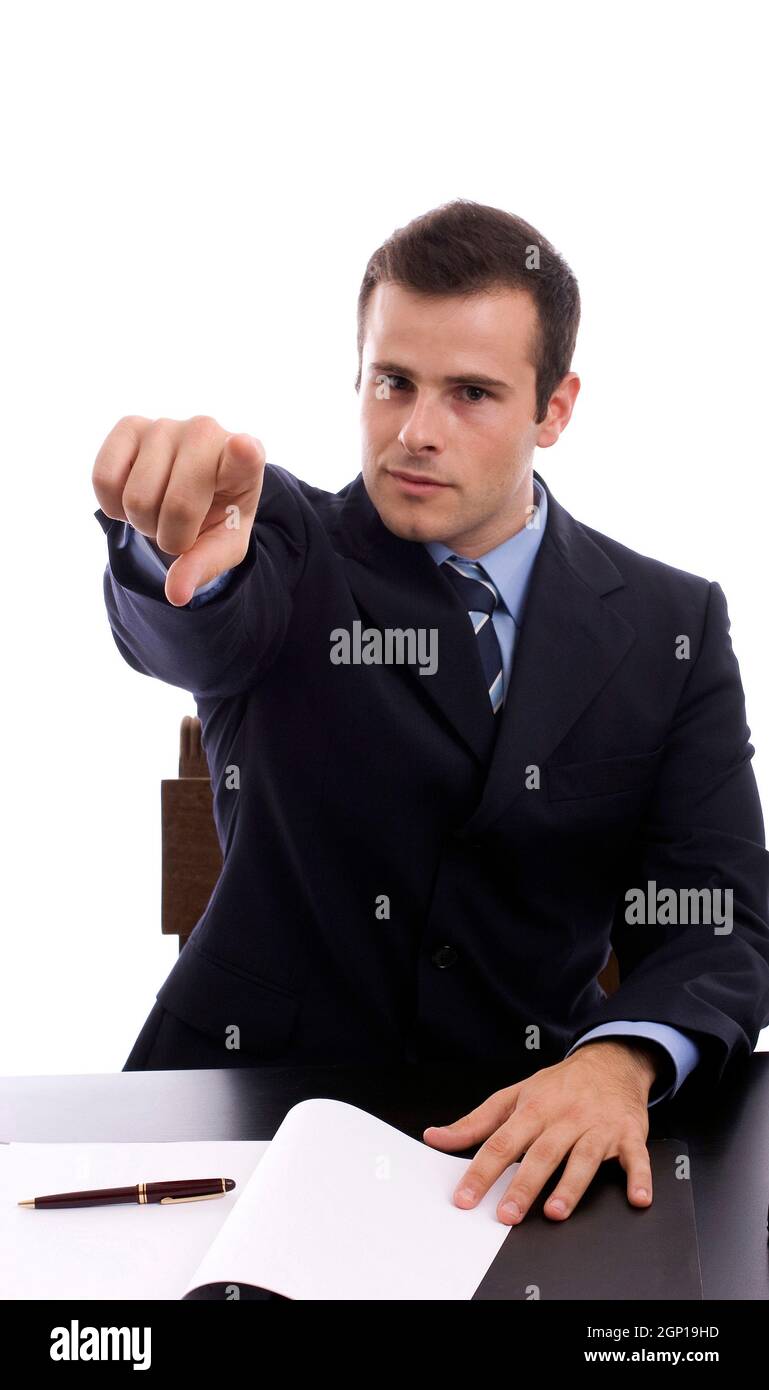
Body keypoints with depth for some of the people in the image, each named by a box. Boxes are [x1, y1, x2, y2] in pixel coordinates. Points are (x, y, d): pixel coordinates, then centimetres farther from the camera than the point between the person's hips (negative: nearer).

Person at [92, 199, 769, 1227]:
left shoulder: (674, 628, 3)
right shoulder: (289, 545, 0)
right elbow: (194, 636, -23)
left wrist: (619, 1063, -24)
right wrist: (178, 544, -47)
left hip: (531, 1136, 2)